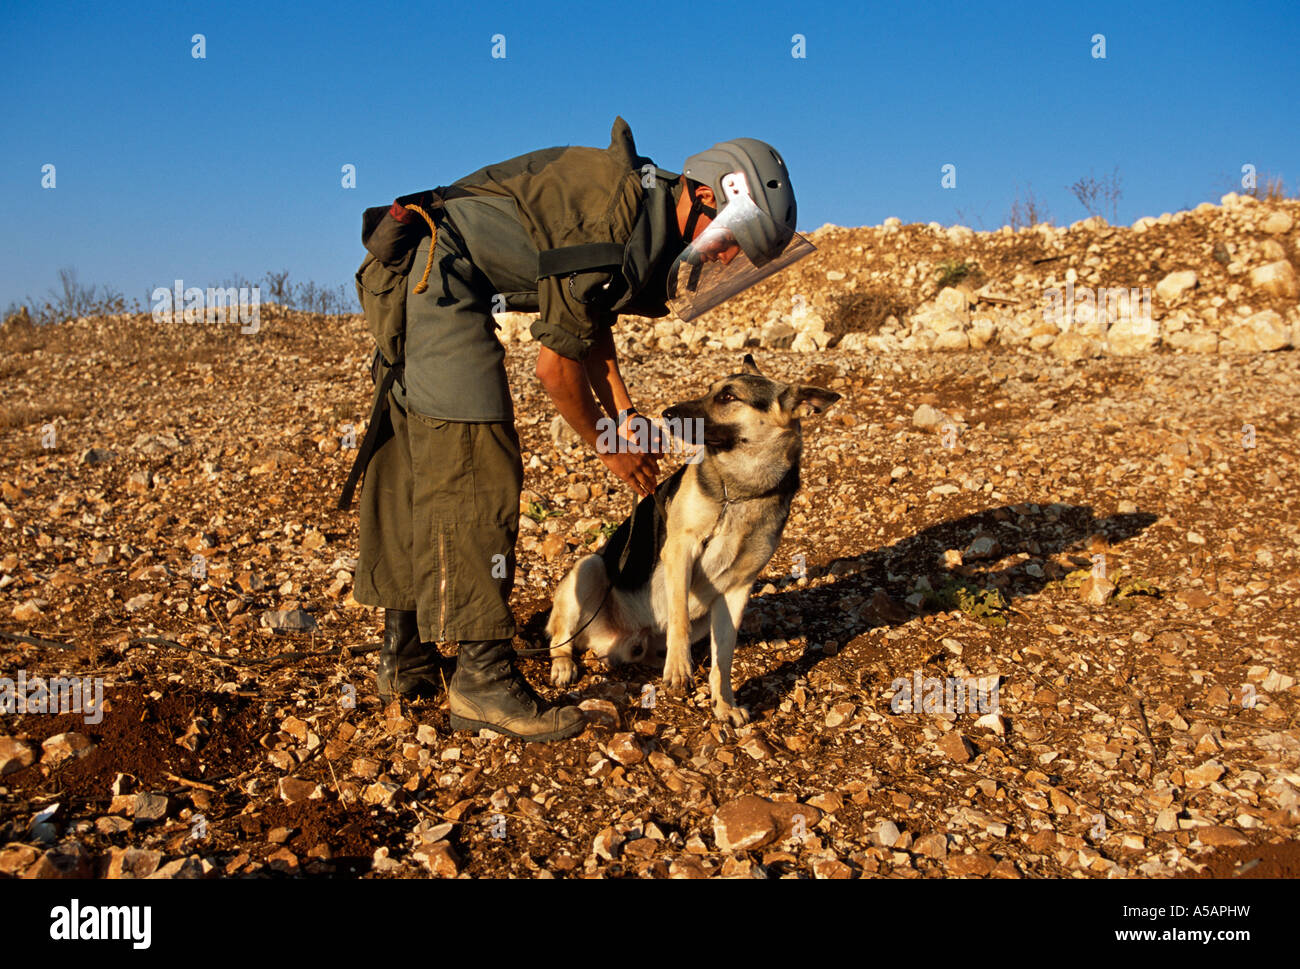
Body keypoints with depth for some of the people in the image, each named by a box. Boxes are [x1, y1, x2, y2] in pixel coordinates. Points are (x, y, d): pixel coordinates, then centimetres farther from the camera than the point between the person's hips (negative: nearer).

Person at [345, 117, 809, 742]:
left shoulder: (644, 213, 9)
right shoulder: (617, 221, -21)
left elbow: (591, 330, 17)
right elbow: (556, 363, -17)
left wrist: (626, 424, 11)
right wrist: (607, 448, -4)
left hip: (407, 283, 11)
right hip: (434, 277, -11)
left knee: (418, 475, 12)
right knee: (473, 478, -11)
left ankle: (406, 658, 23)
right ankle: (483, 678, -6)